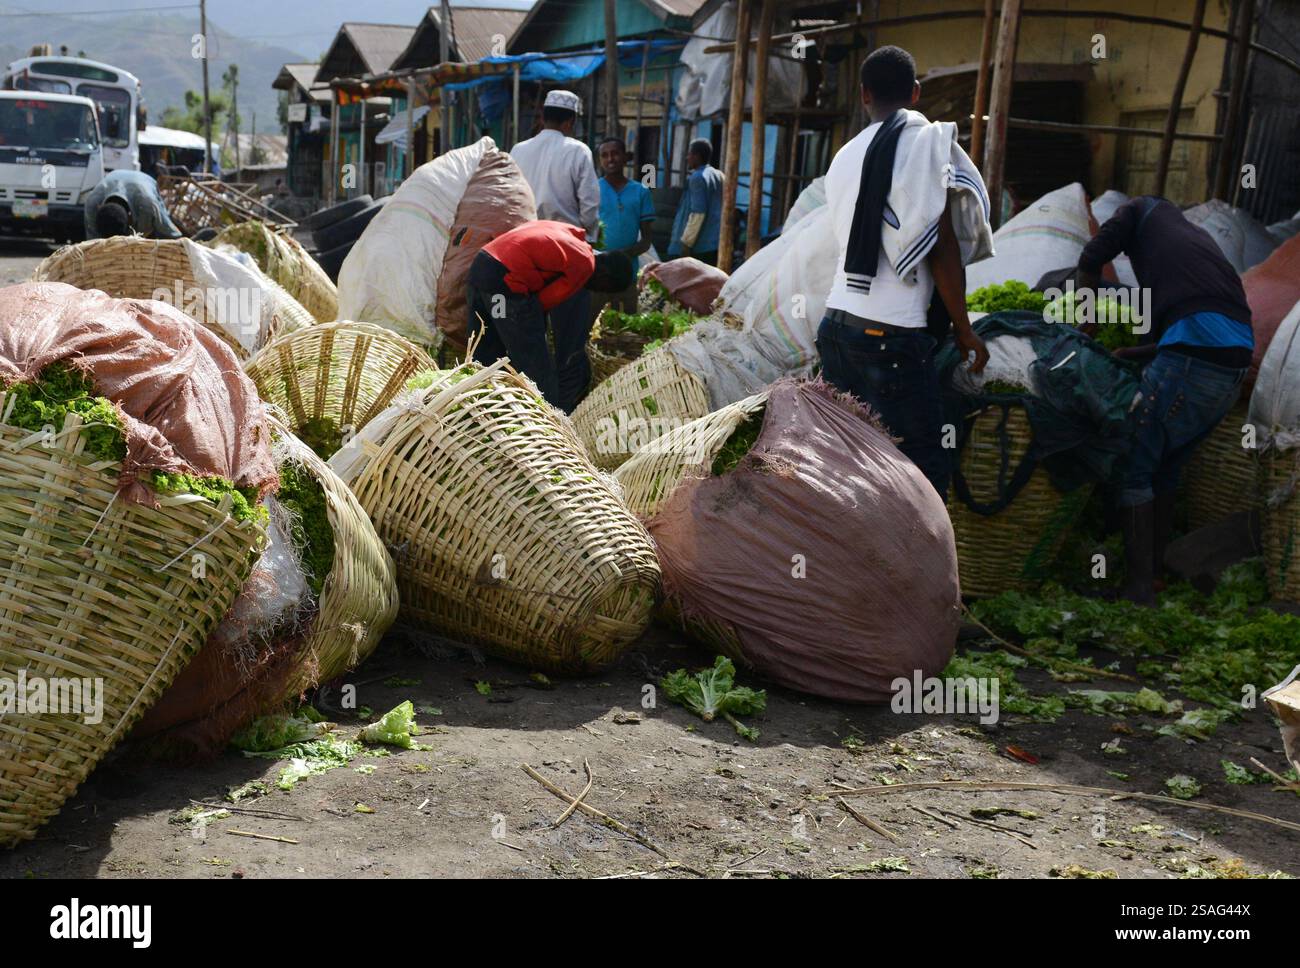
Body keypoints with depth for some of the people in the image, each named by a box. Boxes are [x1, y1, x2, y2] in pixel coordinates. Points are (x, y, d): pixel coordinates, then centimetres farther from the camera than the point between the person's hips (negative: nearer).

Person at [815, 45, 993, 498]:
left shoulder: (845, 156, 14)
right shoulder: (926, 140, -3)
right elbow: (941, 247, -7)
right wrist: (964, 329, 1)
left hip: (836, 321, 7)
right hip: (891, 332, -7)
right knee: (926, 468, -3)